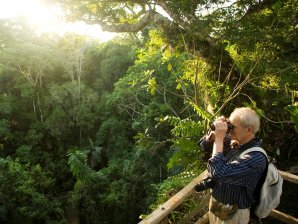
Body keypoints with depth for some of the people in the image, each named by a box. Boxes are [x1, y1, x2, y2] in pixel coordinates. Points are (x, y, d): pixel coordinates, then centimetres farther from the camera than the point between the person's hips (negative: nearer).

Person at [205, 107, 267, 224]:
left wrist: (219, 138, -32)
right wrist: (214, 133, -13)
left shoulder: (256, 157, -29)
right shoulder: (235, 144, -6)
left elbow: (218, 173, -40)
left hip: (232, 215, -6)